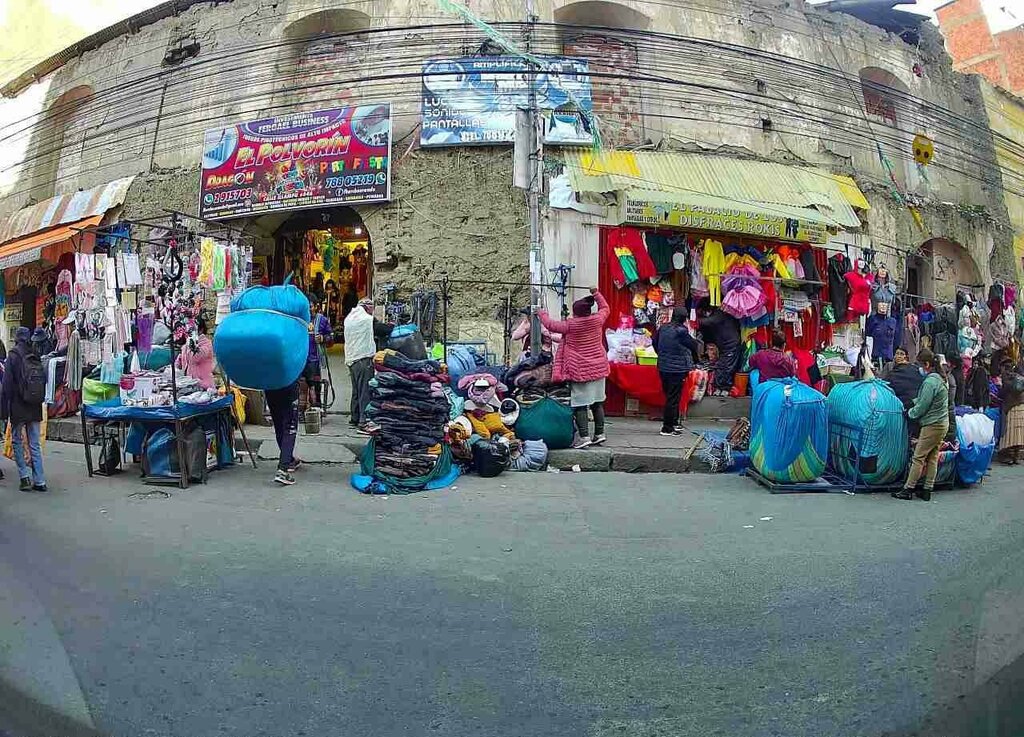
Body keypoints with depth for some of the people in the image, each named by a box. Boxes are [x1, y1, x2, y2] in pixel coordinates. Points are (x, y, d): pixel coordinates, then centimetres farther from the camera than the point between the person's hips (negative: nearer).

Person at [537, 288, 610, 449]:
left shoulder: (570, 325, -11)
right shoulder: (597, 320, -2)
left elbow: (551, 325, 3)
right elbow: (605, 307, 19)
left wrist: (542, 314, 20)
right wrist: (596, 293, 30)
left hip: (579, 371, -5)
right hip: (598, 368, 5)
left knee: (580, 405, -3)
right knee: (598, 402, 12)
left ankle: (584, 437, -7)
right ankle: (600, 434, 17)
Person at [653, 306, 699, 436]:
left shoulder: (662, 328, 3)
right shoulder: (681, 331, -17)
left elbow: (655, 342, 15)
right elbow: (694, 345, -8)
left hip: (663, 368, 7)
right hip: (677, 369, -7)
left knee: (669, 396, 18)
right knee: (673, 398, -1)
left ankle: (673, 423, 29)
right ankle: (667, 428, 1)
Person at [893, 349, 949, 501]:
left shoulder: (930, 382, -19)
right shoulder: (940, 379, 11)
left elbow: (922, 407, -16)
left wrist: (910, 413, 0)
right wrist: (913, 402, 6)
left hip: (932, 425, -9)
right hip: (942, 423, 10)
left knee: (918, 458, -4)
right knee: (932, 457, 11)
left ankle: (908, 489, 1)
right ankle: (927, 490, 15)